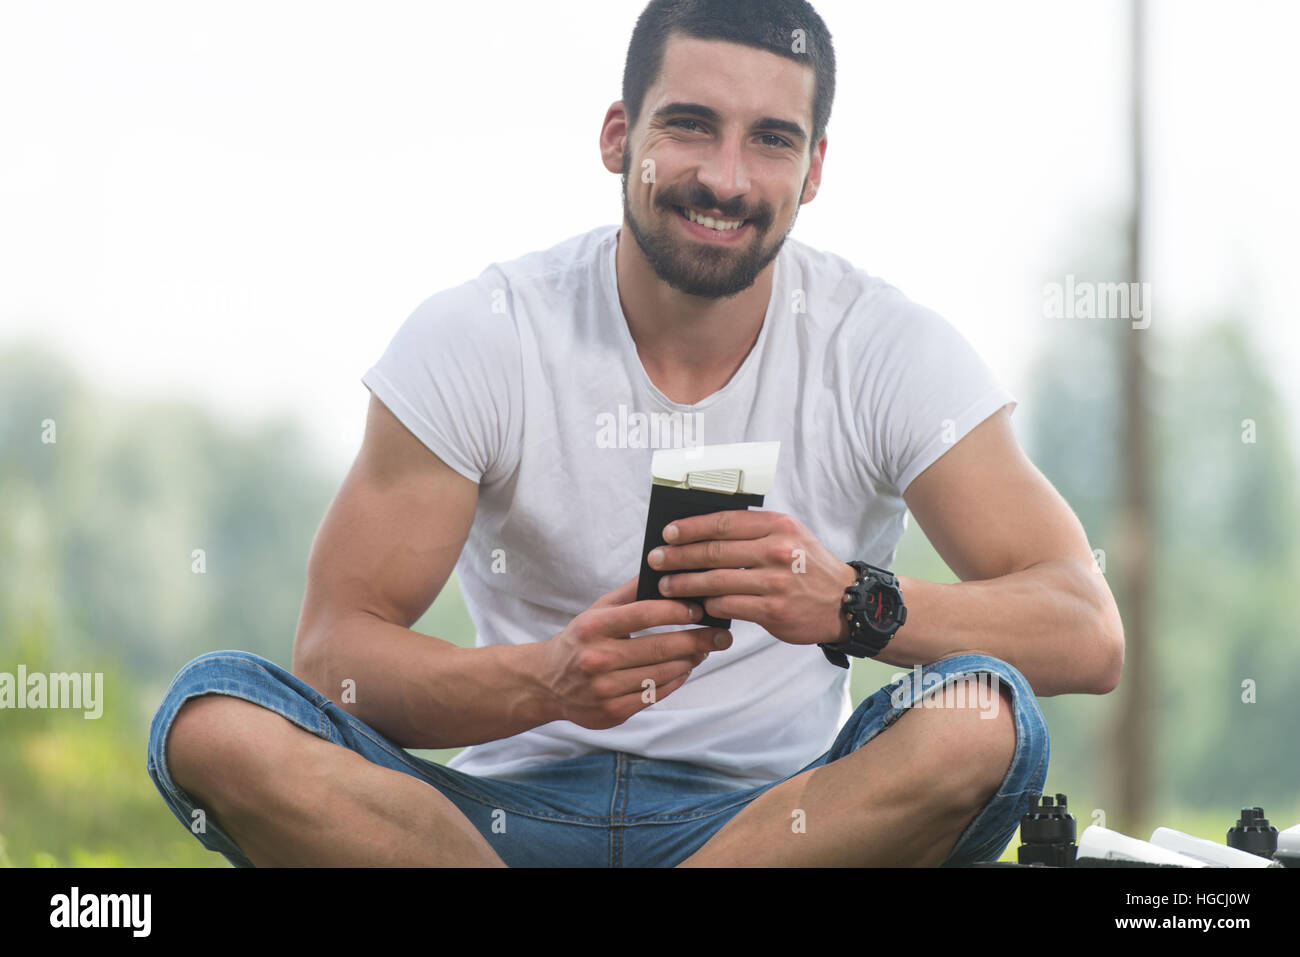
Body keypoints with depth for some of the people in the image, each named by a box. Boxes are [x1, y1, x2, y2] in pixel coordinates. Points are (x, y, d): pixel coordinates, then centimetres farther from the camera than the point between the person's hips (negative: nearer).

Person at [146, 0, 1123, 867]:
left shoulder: (889, 348, -4)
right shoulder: (475, 338, -5)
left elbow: (1088, 636, -13)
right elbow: (334, 650, -10)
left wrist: (851, 603, -33)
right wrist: (549, 680, -31)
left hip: (772, 820, 0)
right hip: (513, 814, 0)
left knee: (986, 720, -30)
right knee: (213, 717, -24)